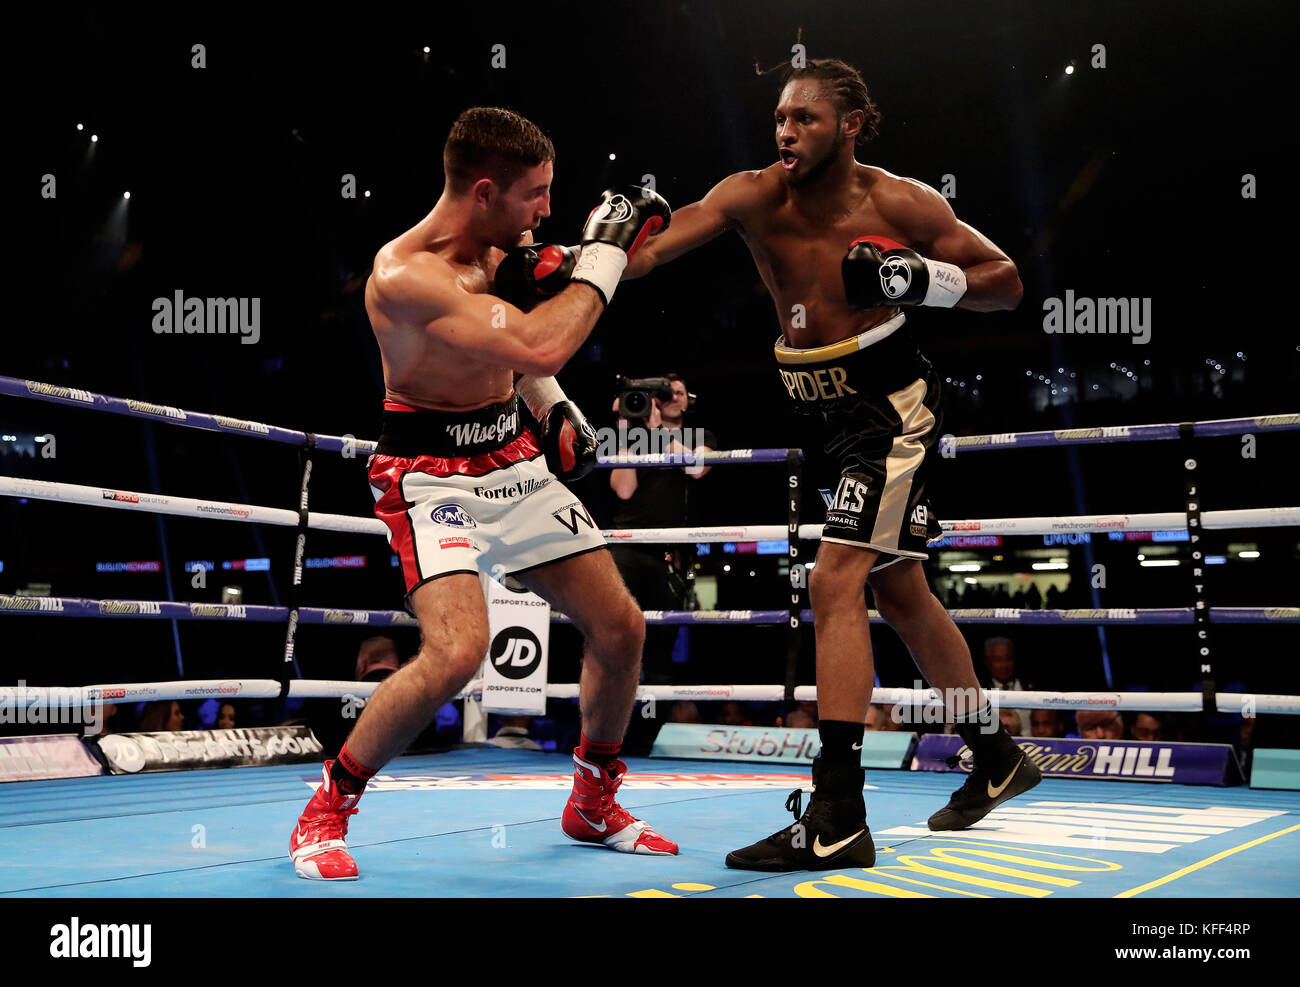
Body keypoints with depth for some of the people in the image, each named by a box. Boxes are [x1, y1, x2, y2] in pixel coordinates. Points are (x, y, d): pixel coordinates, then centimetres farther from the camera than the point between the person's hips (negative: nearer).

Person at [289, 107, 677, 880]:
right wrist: (604, 254, -25)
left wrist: (553, 406, 8)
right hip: (431, 474, -8)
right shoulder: (404, 275, -25)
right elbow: (538, 348, -35)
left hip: (515, 460, 8)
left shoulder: (504, 246, 0)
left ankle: (595, 805, 27)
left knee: (622, 629, 6)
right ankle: (327, 811, -5)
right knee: (458, 650, -28)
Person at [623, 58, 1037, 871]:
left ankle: (838, 820, -16)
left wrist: (917, 279, -21)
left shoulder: (900, 204, -13)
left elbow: (1007, 284, -5)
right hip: (827, 410, 6)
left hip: (893, 404, -6)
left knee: (836, 585, -18)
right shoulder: (754, 196, -5)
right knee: (900, 594, 17)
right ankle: (997, 759, 37)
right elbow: (655, 247, -18)